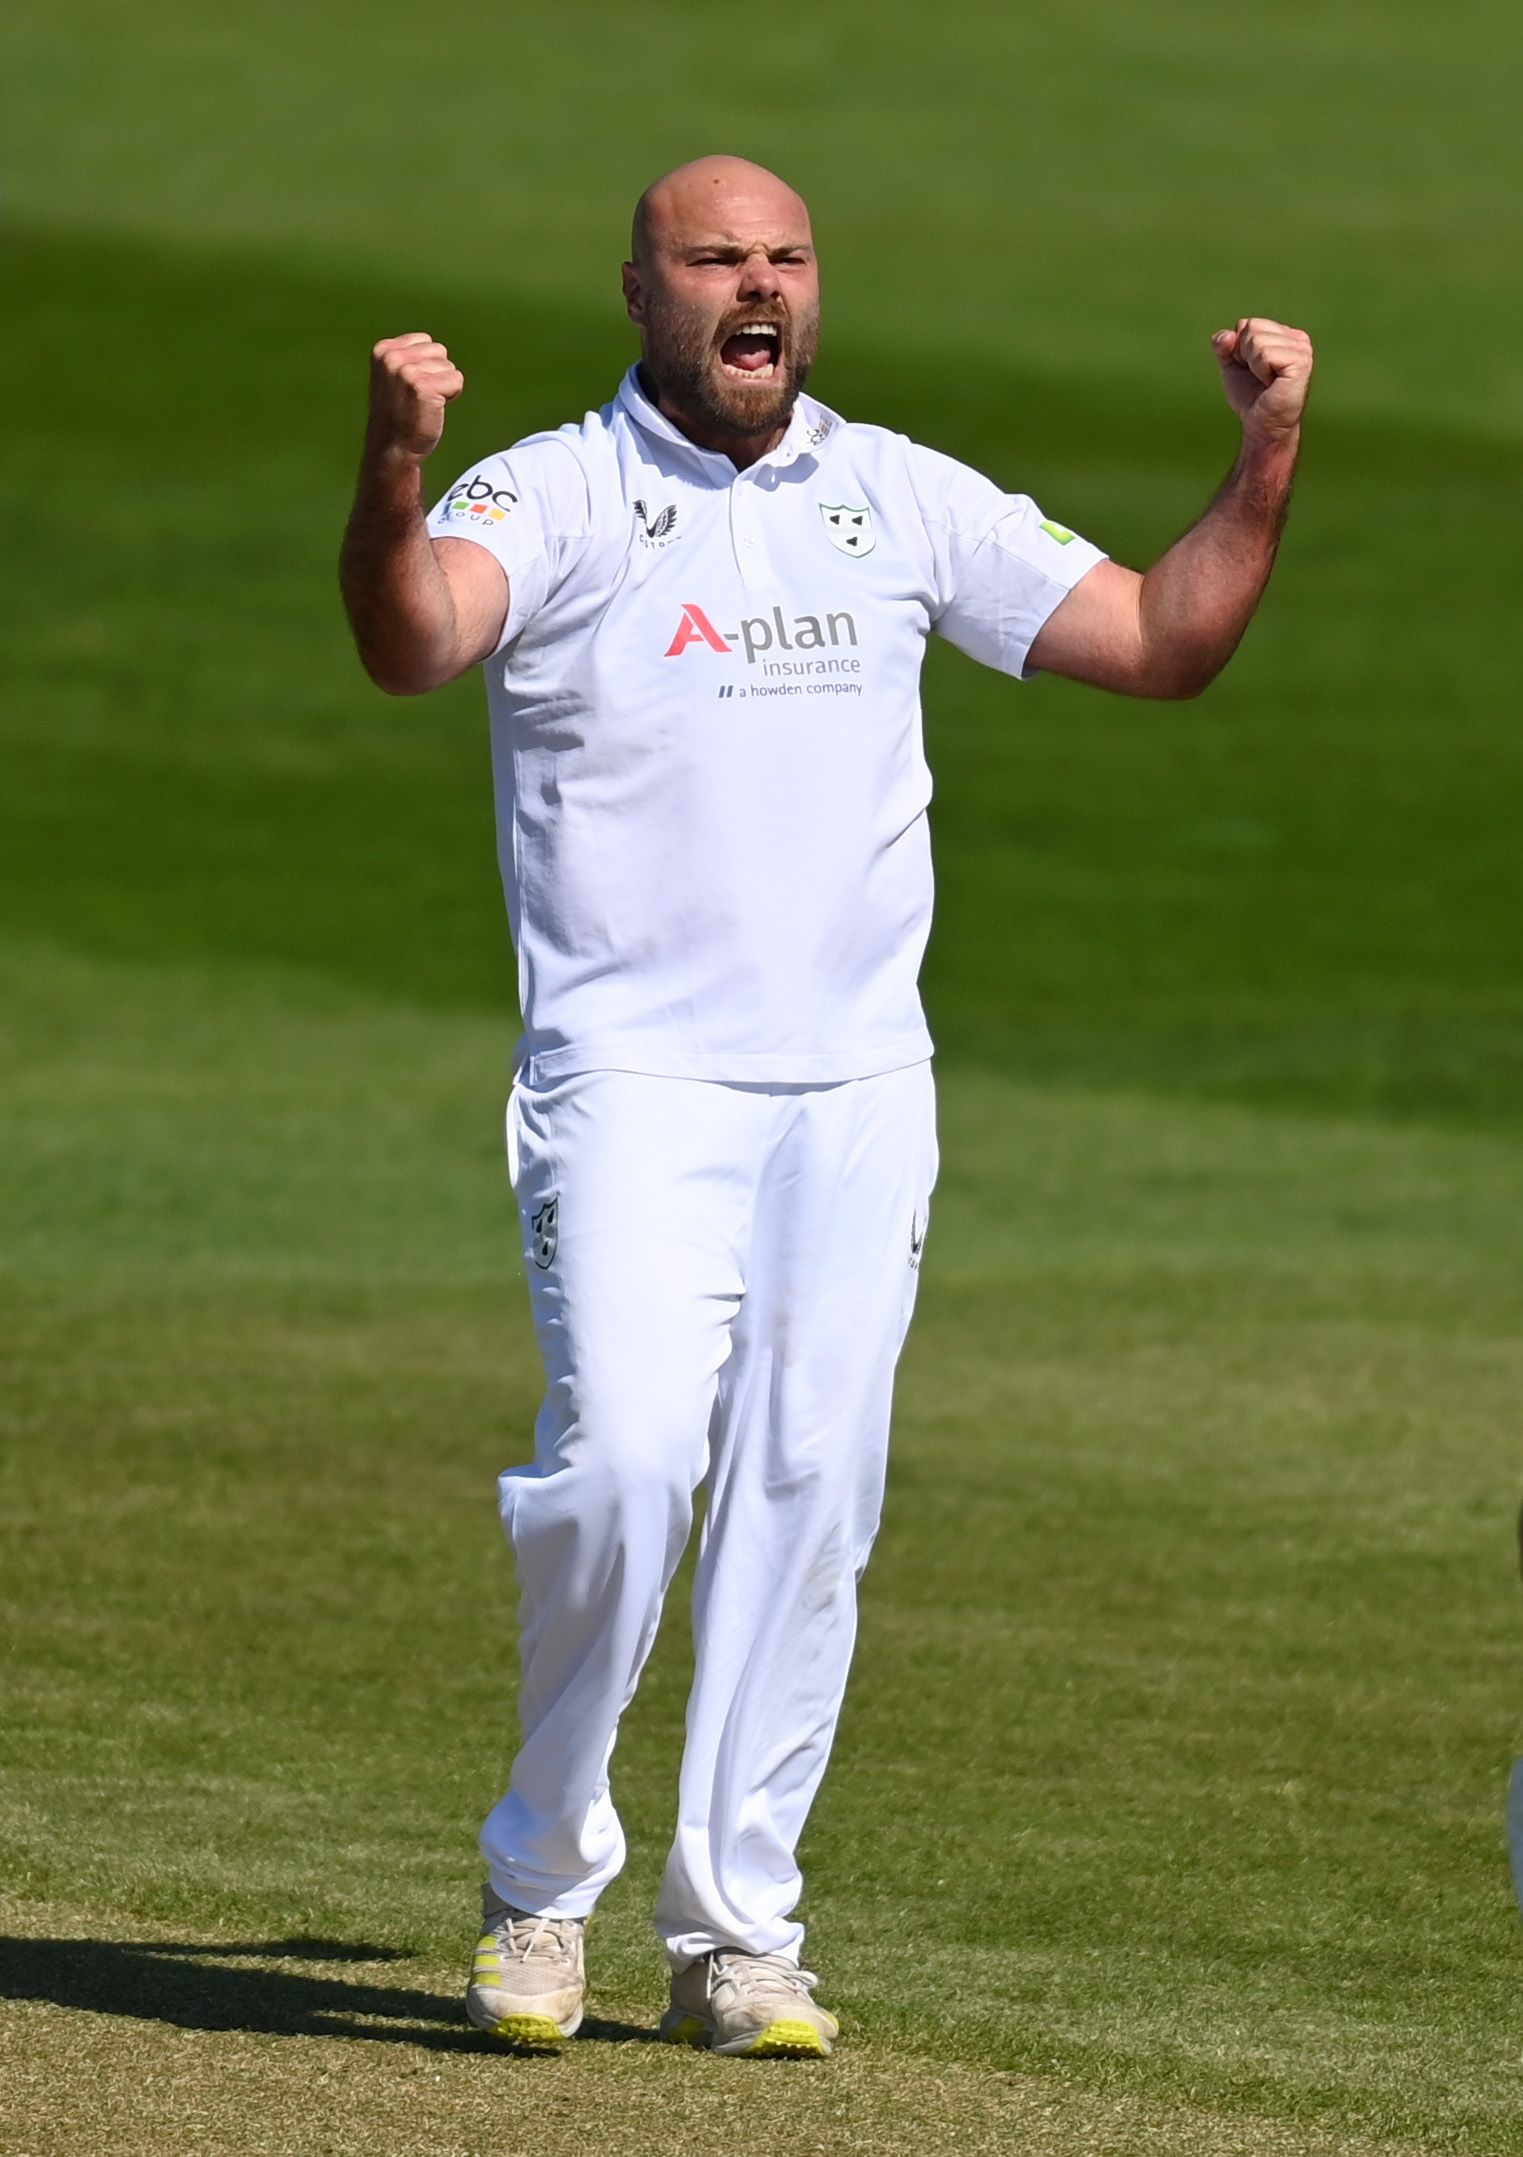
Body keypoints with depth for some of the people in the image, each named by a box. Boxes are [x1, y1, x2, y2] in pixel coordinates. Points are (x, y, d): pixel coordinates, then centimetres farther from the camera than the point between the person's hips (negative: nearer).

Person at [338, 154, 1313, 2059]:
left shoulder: (903, 501, 13)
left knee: (808, 1500, 2)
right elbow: (411, 639, -24)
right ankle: (545, 1881, 1)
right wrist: (393, 468, -43)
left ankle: (734, 1933, 10)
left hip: (858, 1086, 4)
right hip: (634, 1076, -4)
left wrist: (1268, 454, 3)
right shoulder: (554, 495, -2)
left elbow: (1164, 643, 16)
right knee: (625, 1457, -18)